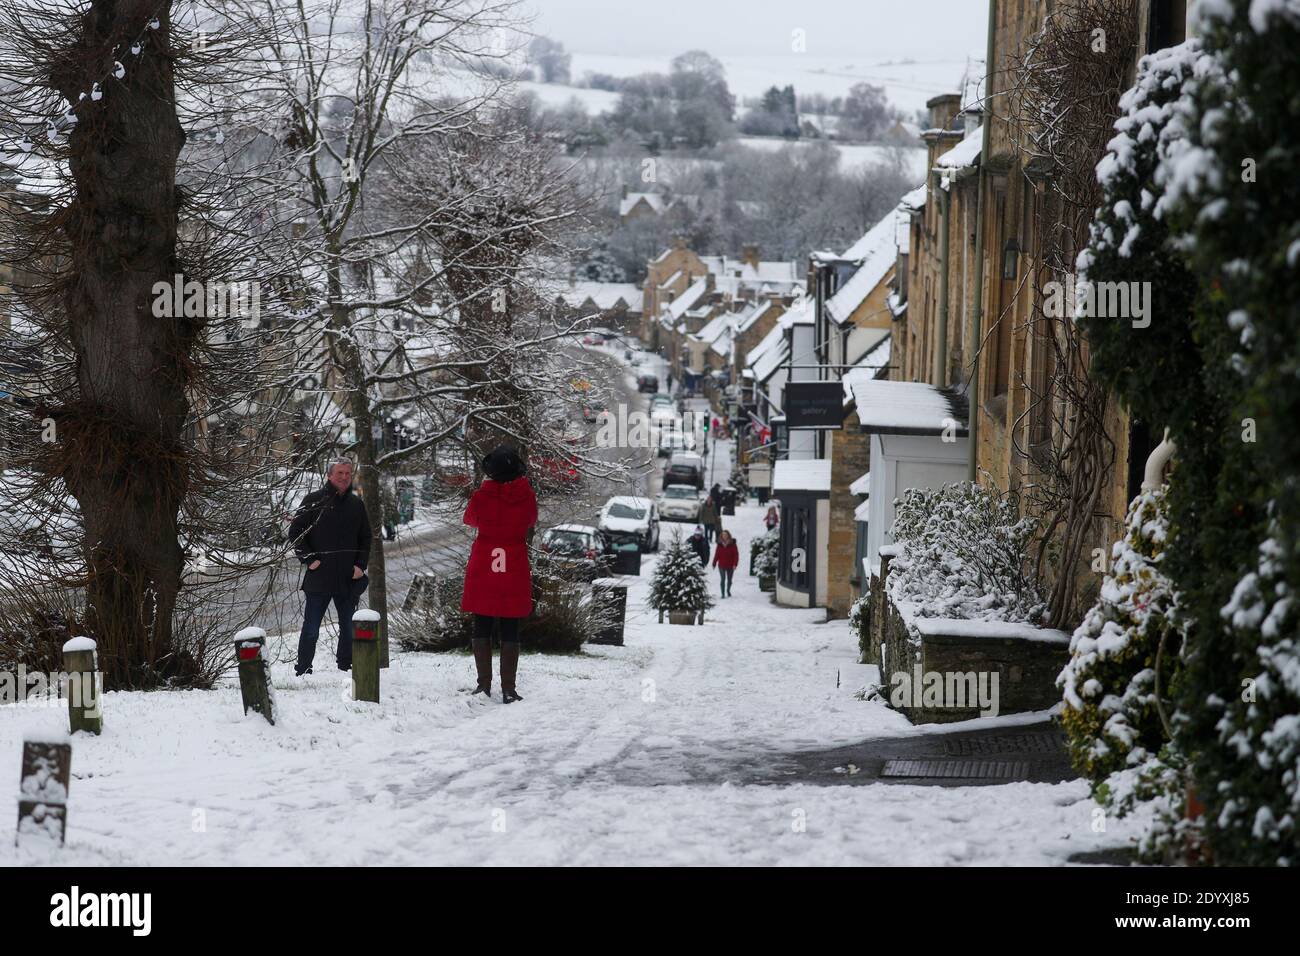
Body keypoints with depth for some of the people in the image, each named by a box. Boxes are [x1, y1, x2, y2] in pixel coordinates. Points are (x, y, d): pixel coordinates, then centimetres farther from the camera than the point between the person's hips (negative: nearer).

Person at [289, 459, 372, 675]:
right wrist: (309, 559, -9)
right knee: (311, 630, -1)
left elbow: (366, 538, 18)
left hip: (348, 580, 4)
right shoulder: (313, 501, -2)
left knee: (348, 629, 10)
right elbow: (295, 533, 0)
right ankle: (302, 672, 6)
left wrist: (361, 565, 5)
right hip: (318, 577, -4)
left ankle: (346, 669, 19)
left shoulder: (356, 504, 10)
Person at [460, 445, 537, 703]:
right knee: (510, 632, 4)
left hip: (482, 571, -1)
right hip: (515, 572, 1)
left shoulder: (482, 496, -9)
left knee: (482, 629, 9)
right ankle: (508, 690, 1)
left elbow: (470, 519, 13)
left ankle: (484, 684, 6)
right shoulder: (526, 496, -6)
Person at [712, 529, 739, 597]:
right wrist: (714, 564, 0)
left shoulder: (732, 544, -7)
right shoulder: (720, 544, -1)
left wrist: (735, 564, -15)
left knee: (729, 580, 14)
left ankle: (728, 590, 38)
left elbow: (736, 555, -8)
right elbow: (716, 555, 2)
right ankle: (723, 593, -1)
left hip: (730, 566, 0)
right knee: (723, 579, -6)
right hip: (721, 566, 0)